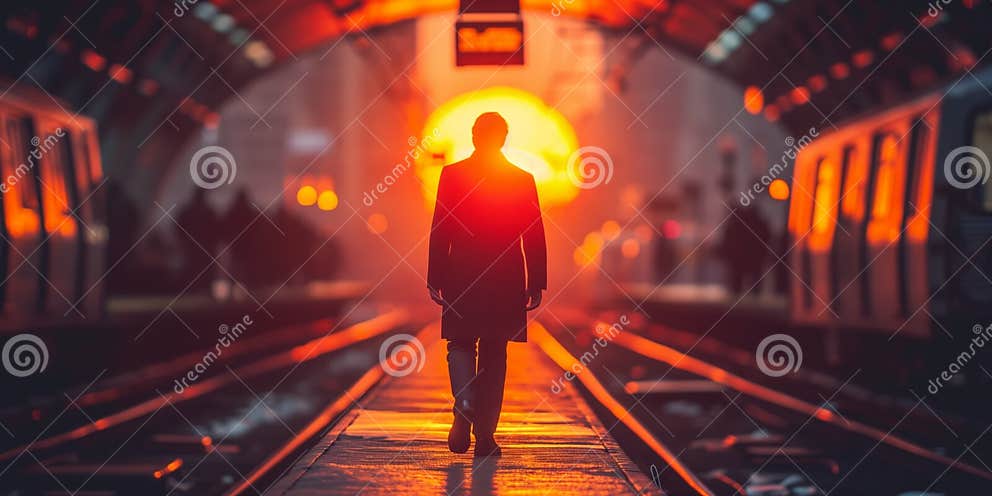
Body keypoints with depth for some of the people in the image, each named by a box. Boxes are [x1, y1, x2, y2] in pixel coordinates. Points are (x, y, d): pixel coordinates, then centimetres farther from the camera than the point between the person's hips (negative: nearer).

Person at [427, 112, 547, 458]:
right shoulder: (523, 180, 1)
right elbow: (534, 237, 1)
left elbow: (440, 232, -3)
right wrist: (536, 284, 6)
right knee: (494, 353, 8)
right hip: (507, 282, 1)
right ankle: (485, 436, 7)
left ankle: (464, 404, -15)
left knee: (460, 344, 13)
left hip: (462, 278, -1)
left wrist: (435, 281, 2)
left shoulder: (452, 175, -2)